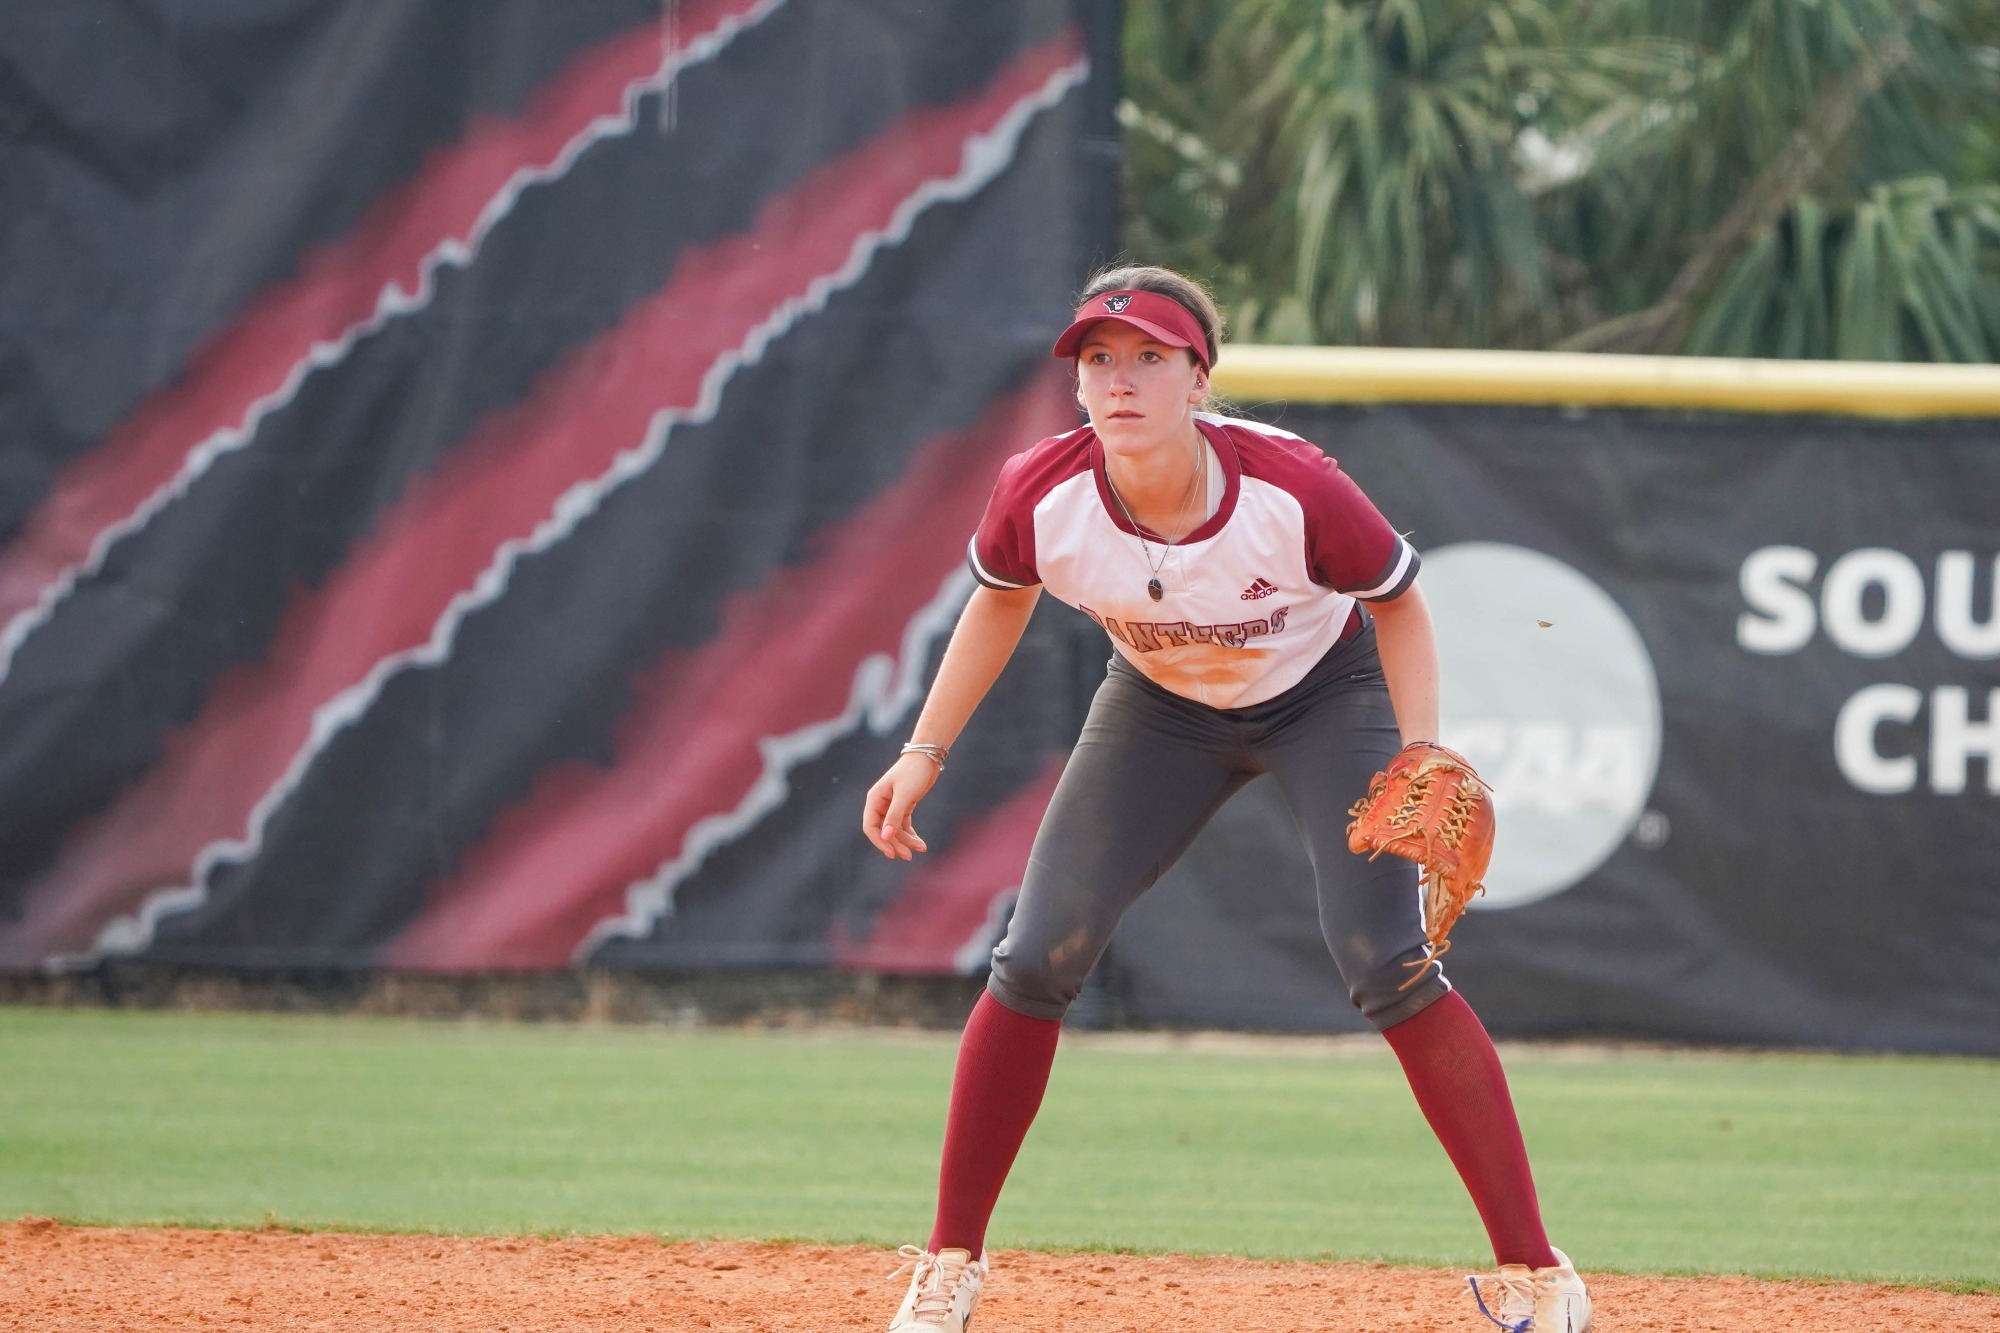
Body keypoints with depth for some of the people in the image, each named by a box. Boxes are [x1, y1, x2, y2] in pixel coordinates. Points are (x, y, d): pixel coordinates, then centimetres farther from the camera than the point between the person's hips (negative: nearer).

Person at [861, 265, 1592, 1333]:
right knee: (1038, 959, -6)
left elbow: (1398, 603, -15)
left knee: (1387, 964, -18)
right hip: (1161, 711, 3)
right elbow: (1001, 599, -2)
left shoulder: (1292, 489, -35)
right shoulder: (1041, 497, -27)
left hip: (1324, 695, -3)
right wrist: (924, 753, -6)